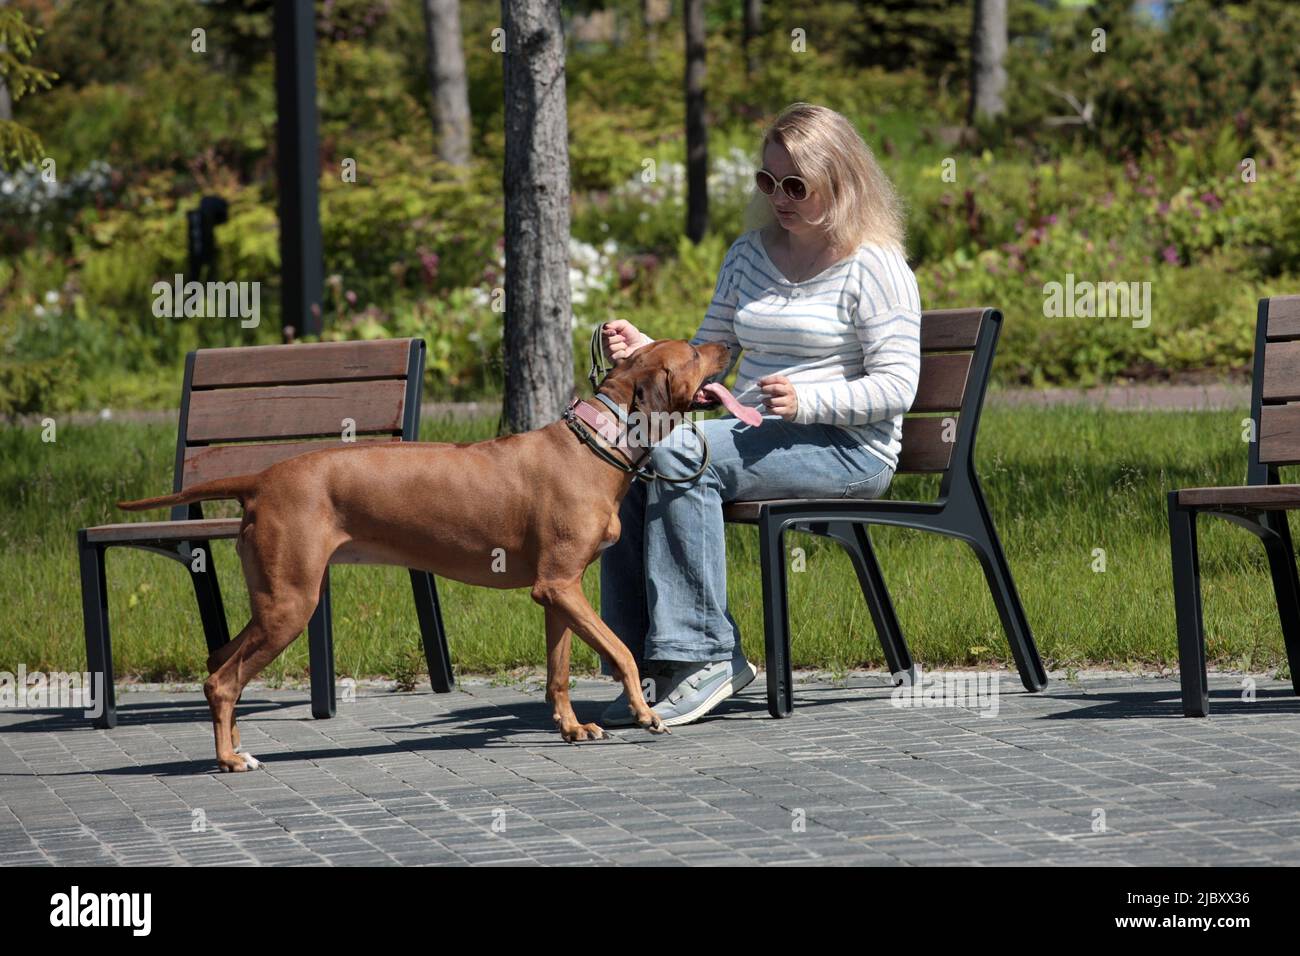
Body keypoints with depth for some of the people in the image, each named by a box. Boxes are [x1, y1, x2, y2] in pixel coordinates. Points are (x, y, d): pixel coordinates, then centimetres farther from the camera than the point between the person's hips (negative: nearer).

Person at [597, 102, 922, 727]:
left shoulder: (874, 268, -3)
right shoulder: (748, 256, 19)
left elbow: (896, 387, -9)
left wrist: (806, 400, -24)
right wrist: (646, 351, -1)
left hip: (848, 449, -7)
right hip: (755, 437, 7)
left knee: (681, 456, -31)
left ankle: (702, 654, -31)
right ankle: (645, 663, -22)